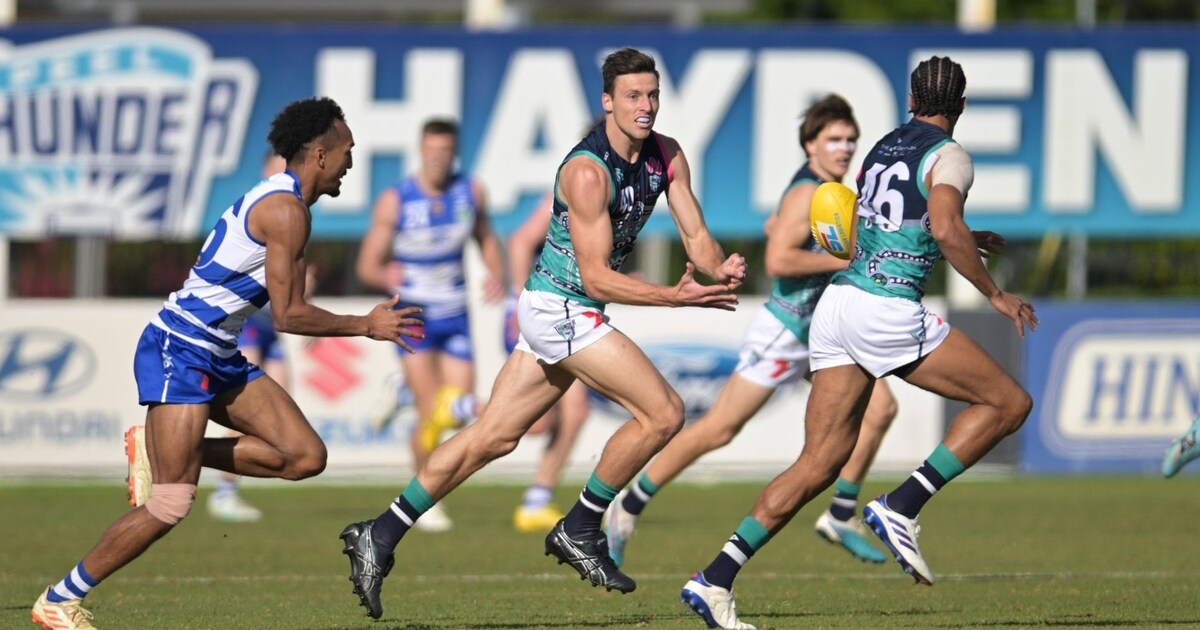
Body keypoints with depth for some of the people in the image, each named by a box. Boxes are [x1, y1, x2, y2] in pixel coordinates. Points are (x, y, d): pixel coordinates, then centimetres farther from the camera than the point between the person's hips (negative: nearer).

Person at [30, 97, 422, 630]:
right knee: (171, 505, -14)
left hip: (218, 357, 10)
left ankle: (159, 449, 9)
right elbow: (288, 316, -18)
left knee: (305, 456, 1)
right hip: (179, 351, -10)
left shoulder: (281, 201, 15)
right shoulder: (287, 211, -17)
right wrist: (365, 326, -10)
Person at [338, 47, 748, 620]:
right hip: (561, 308, -8)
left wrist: (719, 269, -19)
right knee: (663, 412, -12)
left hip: (566, 313, 8)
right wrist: (676, 297, -30)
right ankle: (579, 530, 0)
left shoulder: (667, 156, 3)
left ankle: (379, 536, 12)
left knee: (493, 437, 9)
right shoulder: (587, 170, -22)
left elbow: (695, 235, 3)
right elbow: (596, 276, -22)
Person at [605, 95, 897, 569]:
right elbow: (777, 260, -30)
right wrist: (845, 259, -26)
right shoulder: (807, 193, -19)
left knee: (880, 406, -4)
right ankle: (628, 509, 9)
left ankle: (842, 516, 5)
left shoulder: (828, 191, 10)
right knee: (717, 430, -4)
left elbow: (775, 228, 26)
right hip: (783, 333, -9)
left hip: (823, 332, 9)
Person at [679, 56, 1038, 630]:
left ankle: (715, 580, -2)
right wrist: (994, 294, -12)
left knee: (820, 462, 8)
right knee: (1009, 402, 4)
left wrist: (963, 240, 39)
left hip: (837, 299, 8)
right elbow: (945, 229, -22)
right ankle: (901, 509, -7)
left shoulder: (883, 148, 20)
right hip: (889, 312, -8)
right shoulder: (948, 157, -4)